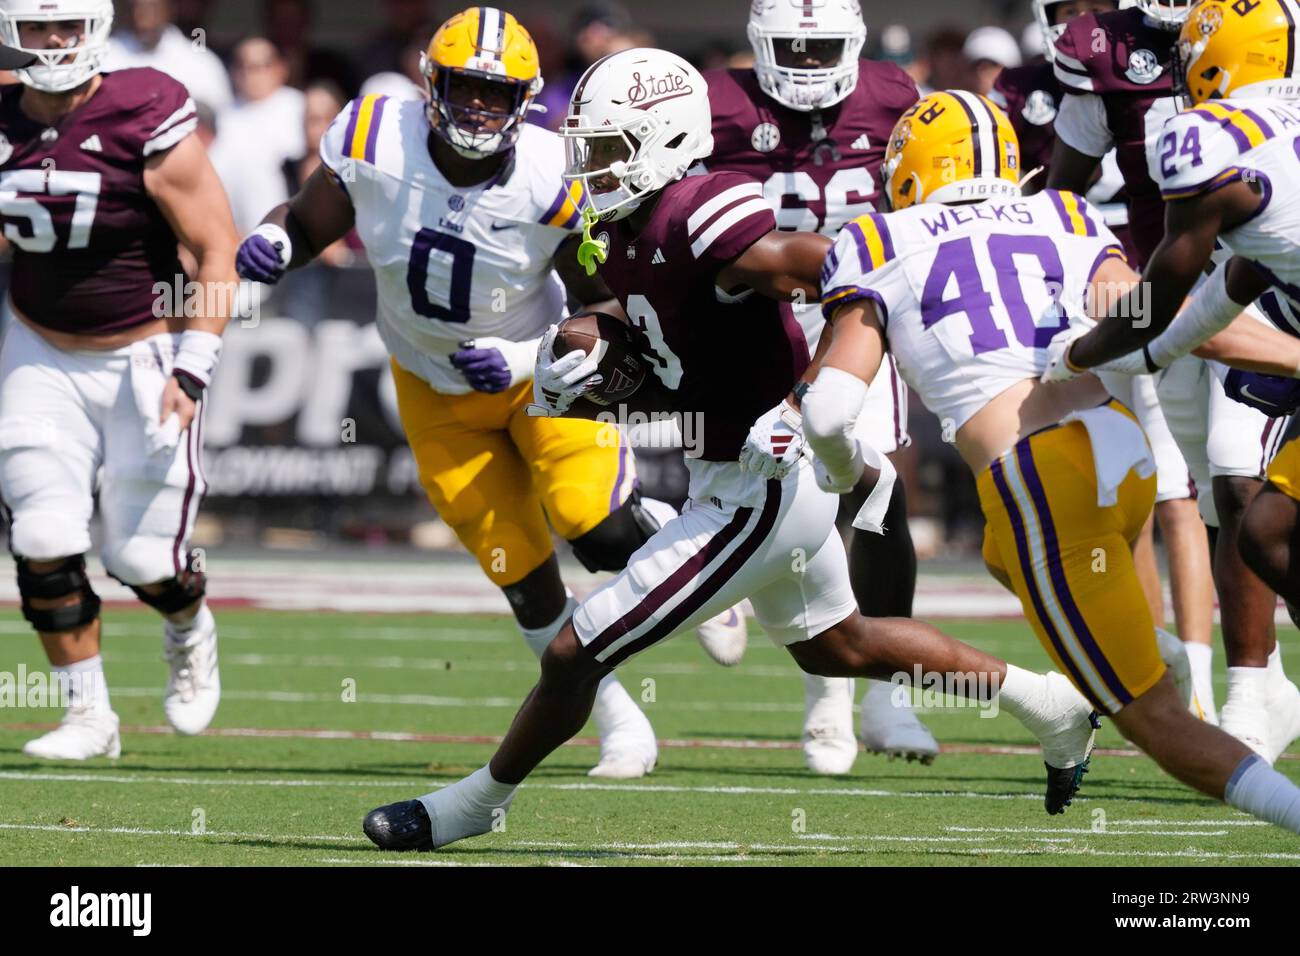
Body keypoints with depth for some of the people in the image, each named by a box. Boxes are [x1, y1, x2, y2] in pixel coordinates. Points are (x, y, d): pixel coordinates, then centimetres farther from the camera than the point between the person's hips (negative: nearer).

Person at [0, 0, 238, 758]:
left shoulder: (146, 120, -19)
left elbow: (218, 250, -14)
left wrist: (191, 372, -18)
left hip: (144, 358, -4)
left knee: (145, 560, 1)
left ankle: (192, 638, 37)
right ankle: (89, 715, 9)